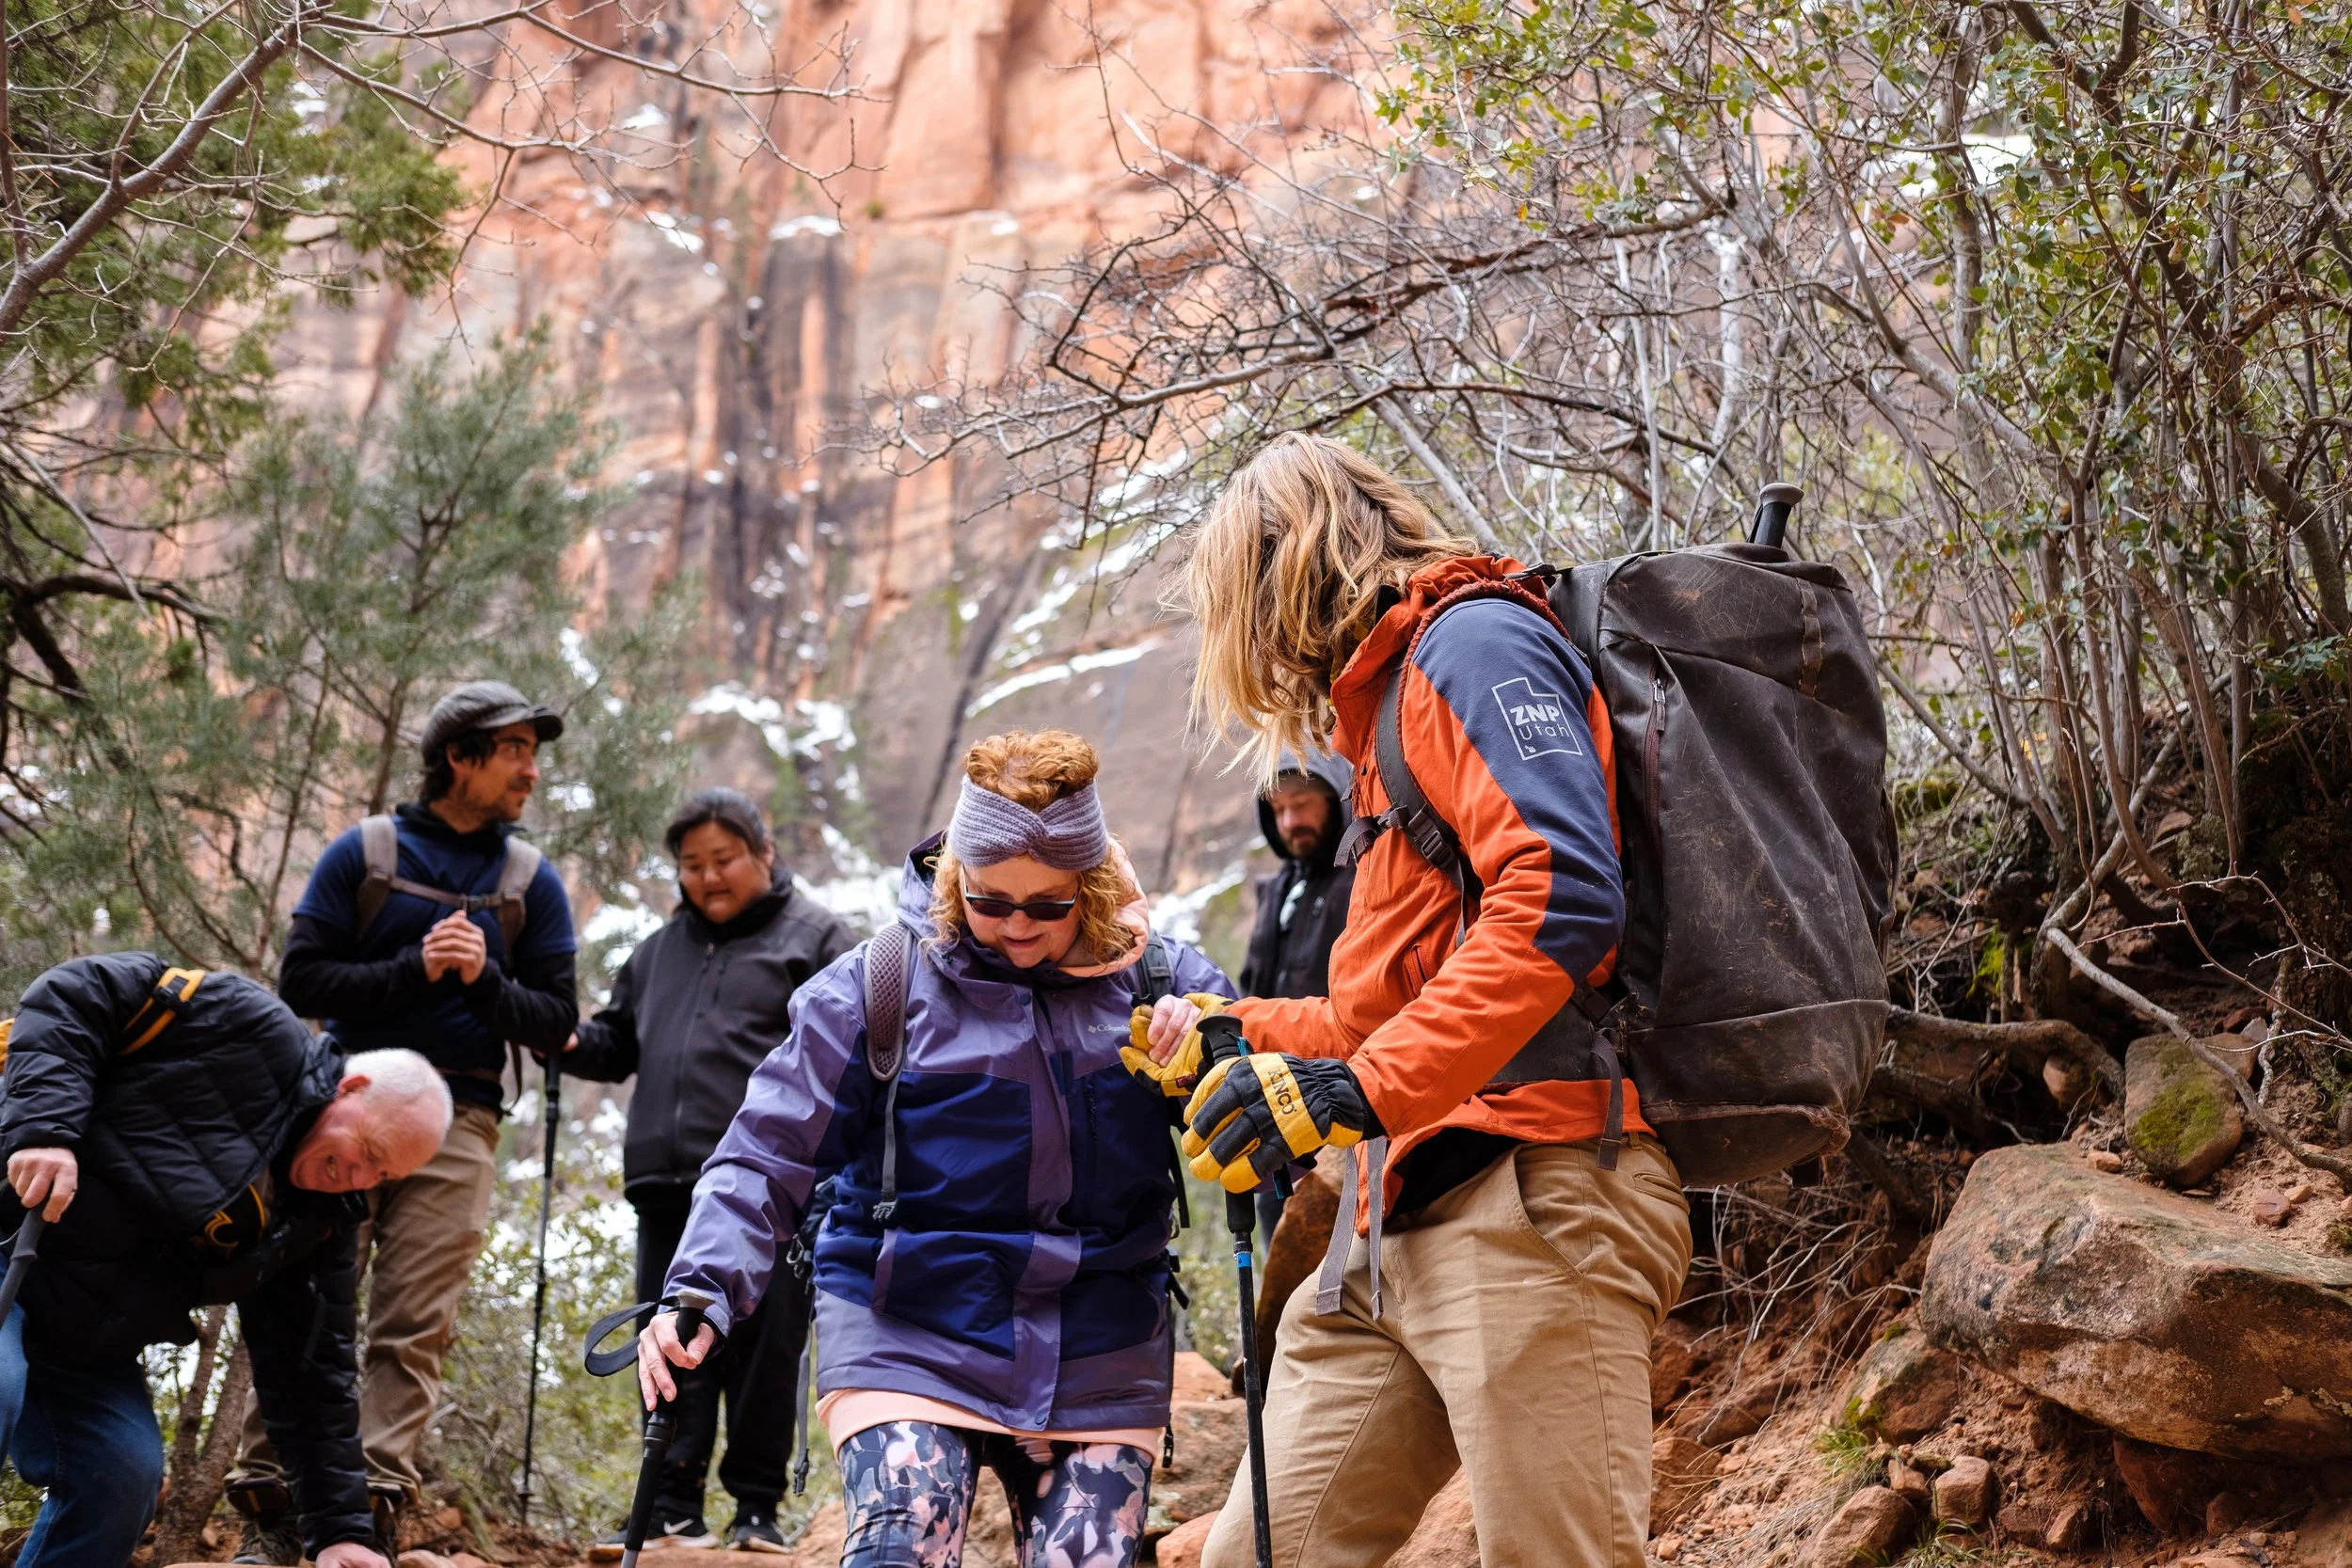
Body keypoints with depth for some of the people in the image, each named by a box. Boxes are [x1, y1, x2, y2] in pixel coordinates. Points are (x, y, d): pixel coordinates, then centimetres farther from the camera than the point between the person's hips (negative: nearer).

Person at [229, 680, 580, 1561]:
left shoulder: (533, 883, 10)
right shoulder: (364, 853, 6)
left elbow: (555, 1024, 7)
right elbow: (301, 982, 0)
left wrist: (485, 980, -12)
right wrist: (414, 969, -13)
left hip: (456, 1125, 1)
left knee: (414, 1327, -7)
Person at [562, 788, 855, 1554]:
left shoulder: (813, 938, 4)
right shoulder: (658, 951, 22)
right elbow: (619, 1043, 28)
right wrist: (569, 1043, 6)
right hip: (666, 1186, 6)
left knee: (763, 1349, -1)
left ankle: (756, 1507, 6)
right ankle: (674, 1511, 9)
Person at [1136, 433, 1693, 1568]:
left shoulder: (1474, 643, -2)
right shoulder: (1389, 693, 28)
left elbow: (1563, 896, -20)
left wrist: (1363, 1087, -25)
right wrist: (1236, 1033, 42)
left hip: (1526, 1199, -10)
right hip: (1394, 1237, 10)